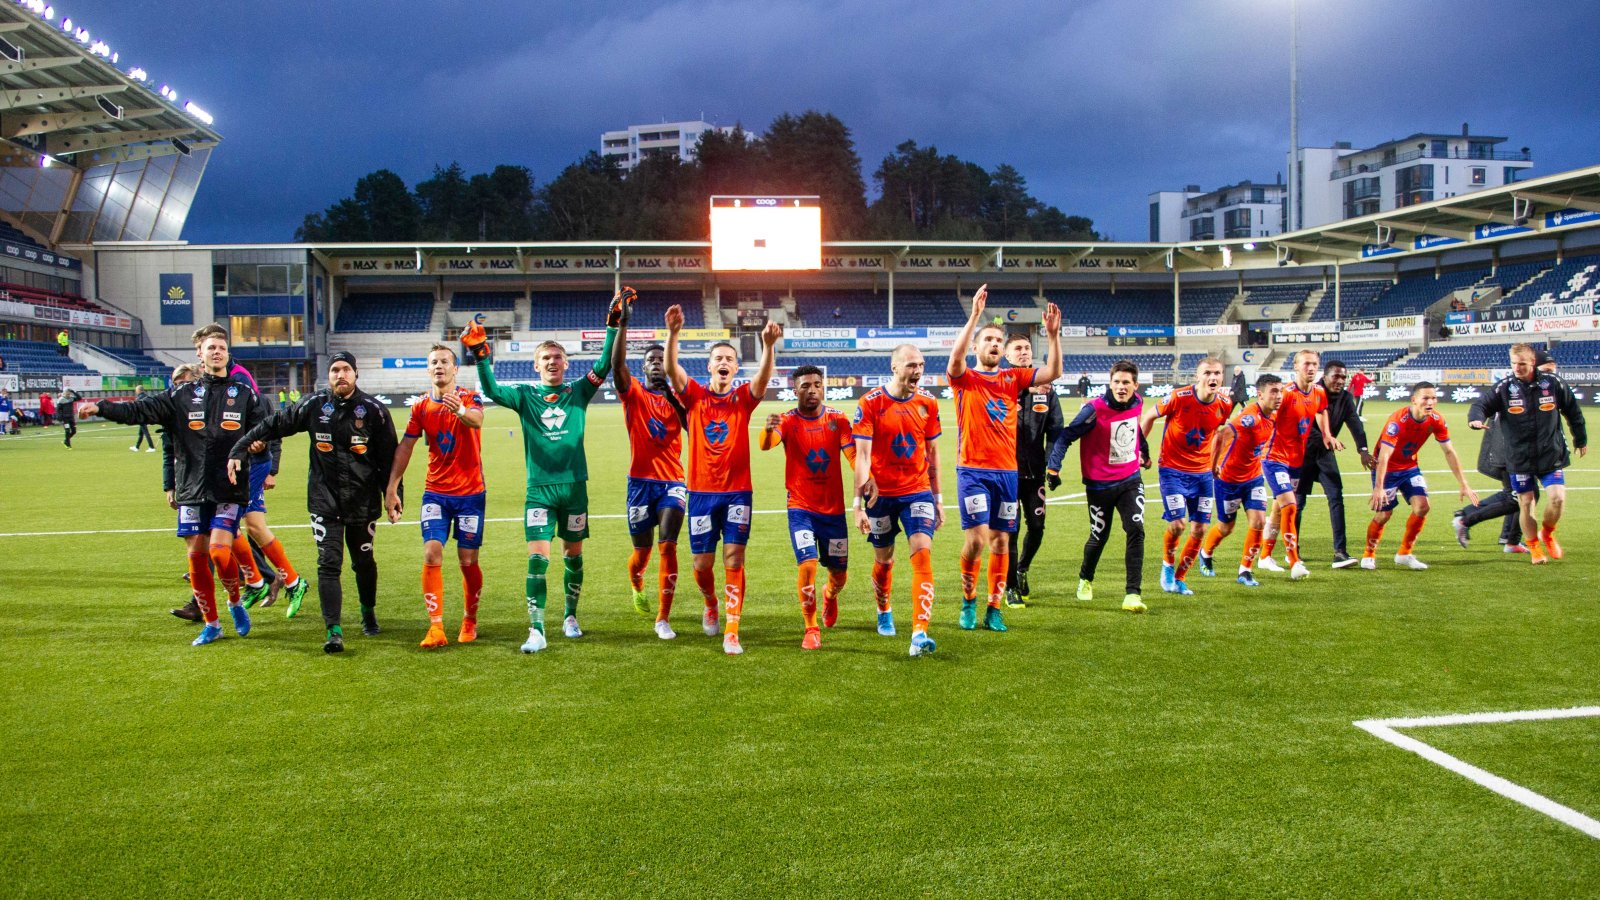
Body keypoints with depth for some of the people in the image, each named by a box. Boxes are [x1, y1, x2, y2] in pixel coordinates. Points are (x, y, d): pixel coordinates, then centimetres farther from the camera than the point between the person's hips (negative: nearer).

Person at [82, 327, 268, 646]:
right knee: (196, 555, 4)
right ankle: (211, 624, 17)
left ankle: (235, 602, 13)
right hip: (192, 489, 2)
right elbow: (139, 410, 0)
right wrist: (102, 408, -13)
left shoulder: (244, 395, 6)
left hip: (230, 490, -2)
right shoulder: (181, 395, 8)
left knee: (220, 551, -16)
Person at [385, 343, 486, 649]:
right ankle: (436, 627, -11)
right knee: (432, 555, -13)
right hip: (435, 492, 2)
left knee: (468, 561, 0)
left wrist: (461, 411, -54)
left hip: (470, 492, -2)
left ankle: (469, 622, 20)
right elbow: (404, 447, 9)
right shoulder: (421, 406, 5)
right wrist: (391, 489, 3)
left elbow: (477, 420, -30)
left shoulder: (469, 398, -6)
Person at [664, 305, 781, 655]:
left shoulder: (743, 398, 2)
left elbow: (764, 377, -18)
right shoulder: (694, 395, 2)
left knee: (734, 561, -8)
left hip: (737, 491, -1)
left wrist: (768, 345, -38)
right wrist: (673, 333, -33)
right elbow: (671, 369, -15)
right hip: (701, 491, 1)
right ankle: (711, 606, 39)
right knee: (702, 563, 7)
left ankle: (732, 633, -4)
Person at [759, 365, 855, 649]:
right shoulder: (788, 421, -7)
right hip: (801, 508, -2)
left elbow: (852, 453, -13)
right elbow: (767, 445, -28)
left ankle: (829, 595, 47)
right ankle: (811, 629, 0)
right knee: (808, 565, -19)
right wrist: (769, 429, -52)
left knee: (839, 574, 9)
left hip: (834, 508, 2)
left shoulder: (837, 419, -1)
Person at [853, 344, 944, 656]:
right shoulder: (870, 404, -10)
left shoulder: (927, 402, 1)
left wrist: (938, 498, 11)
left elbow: (932, 452, 10)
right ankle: (884, 613, 42)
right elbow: (862, 455, -13)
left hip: (918, 492, 1)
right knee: (884, 559, 13)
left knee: (922, 553, -15)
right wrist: (858, 504, -17)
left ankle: (920, 634, -19)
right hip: (881, 494, -1)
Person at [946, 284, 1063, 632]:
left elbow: (1053, 372, 0)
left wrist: (1053, 335, -14)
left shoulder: (1013, 379, 10)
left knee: (1001, 541, 5)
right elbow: (956, 358, -22)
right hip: (973, 470, -4)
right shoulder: (965, 379, 1)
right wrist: (974, 315, -29)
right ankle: (968, 602, 9)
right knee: (976, 537, -12)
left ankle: (994, 610, 14)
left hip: (1007, 471, 4)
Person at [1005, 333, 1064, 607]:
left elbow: (1055, 429, 8)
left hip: (1034, 470, 3)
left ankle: (1022, 569, 34)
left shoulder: (1046, 389, 7)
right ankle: (1011, 587, 12)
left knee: (1036, 526, 5)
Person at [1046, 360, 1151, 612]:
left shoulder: (1137, 403, -1)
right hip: (1100, 485, -4)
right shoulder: (1095, 409, -20)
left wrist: (1144, 452, 36)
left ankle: (1133, 594, -11)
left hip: (1130, 480, 4)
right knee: (1099, 537, 9)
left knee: (1136, 530, -13)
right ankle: (1085, 579, 40)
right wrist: (1053, 468, -25)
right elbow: (1066, 436, -16)